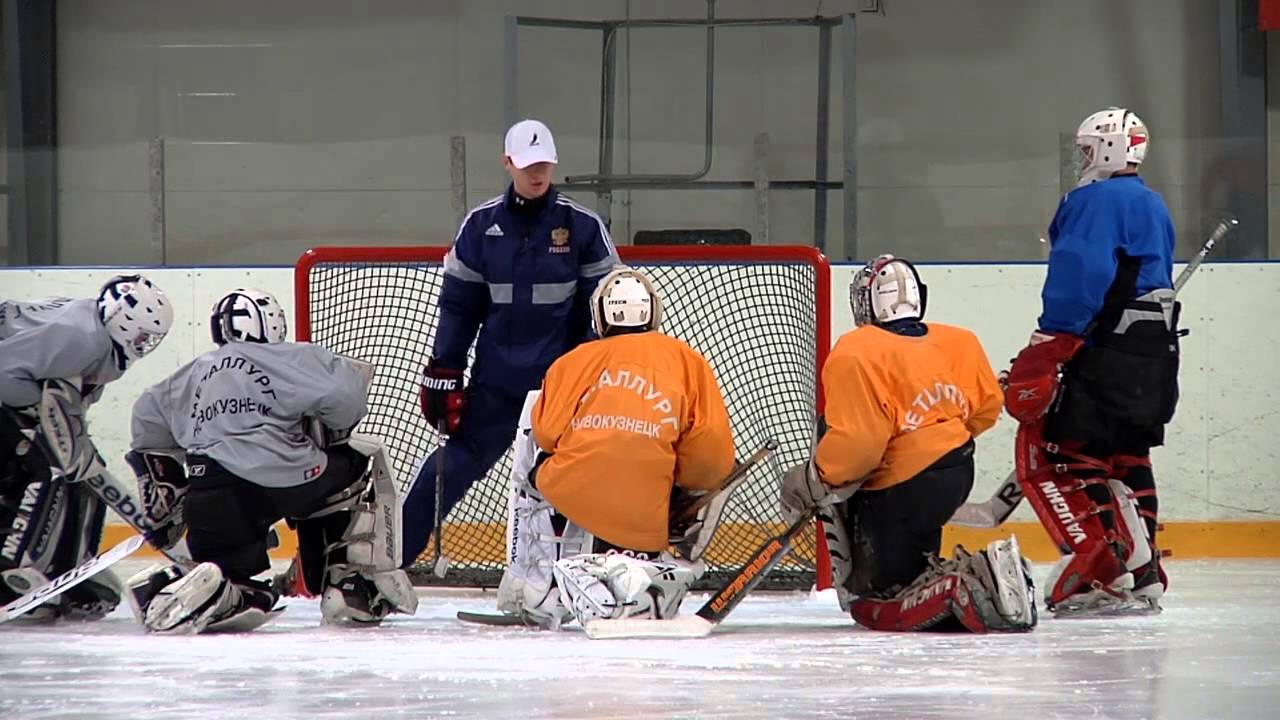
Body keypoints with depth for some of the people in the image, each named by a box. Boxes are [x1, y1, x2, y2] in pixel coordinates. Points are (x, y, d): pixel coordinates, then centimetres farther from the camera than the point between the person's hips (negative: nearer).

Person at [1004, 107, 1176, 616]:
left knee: (1052, 454, -8)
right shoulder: (1153, 206, 20)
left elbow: (1078, 277, -21)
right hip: (1155, 357, 10)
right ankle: (1143, 579, 17)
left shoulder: (1096, 201, -10)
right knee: (1123, 462, 17)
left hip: (1107, 356, -10)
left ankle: (1102, 576, -16)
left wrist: (1044, 353, -22)